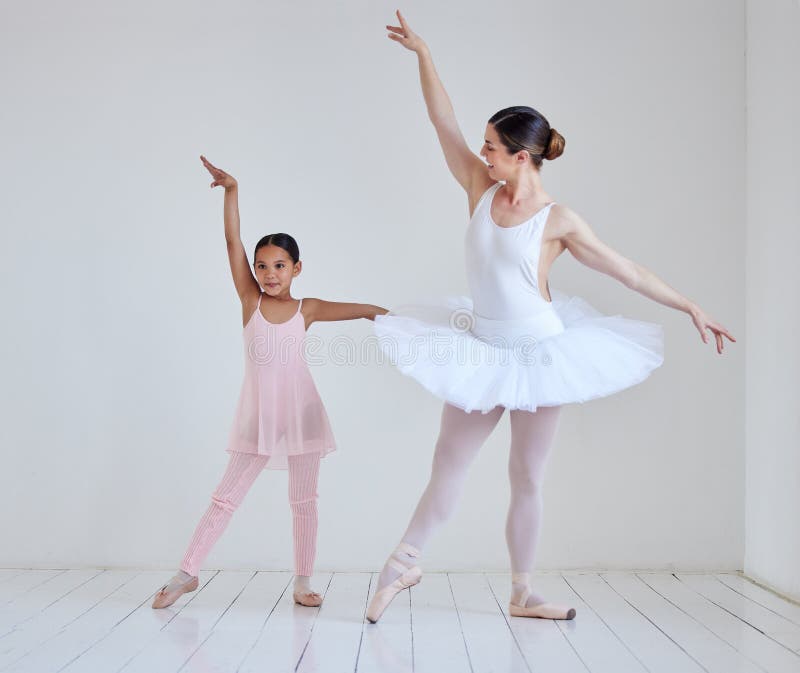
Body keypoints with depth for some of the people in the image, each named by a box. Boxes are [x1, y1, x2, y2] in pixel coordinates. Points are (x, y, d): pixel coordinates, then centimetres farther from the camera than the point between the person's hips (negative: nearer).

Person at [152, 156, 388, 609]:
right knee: (226, 496, 3)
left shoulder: (306, 309, 1)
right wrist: (231, 190, -12)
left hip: (301, 413, 1)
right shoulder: (250, 299, 0)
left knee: (305, 499, 8)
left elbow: (359, 309, -3)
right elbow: (233, 240, -6)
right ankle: (188, 573, 13)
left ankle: (303, 581, 19)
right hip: (257, 417, 0)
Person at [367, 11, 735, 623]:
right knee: (448, 464, 6)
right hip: (482, 352, 3)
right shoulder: (482, 189, -2)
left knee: (527, 479, 8)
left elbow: (627, 269, -5)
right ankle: (405, 562, 23)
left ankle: (523, 594, 23)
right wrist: (422, 54, -1)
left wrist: (691, 308, -3)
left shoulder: (558, 220, -11)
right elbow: (444, 122, 0)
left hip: (539, 355, -3)